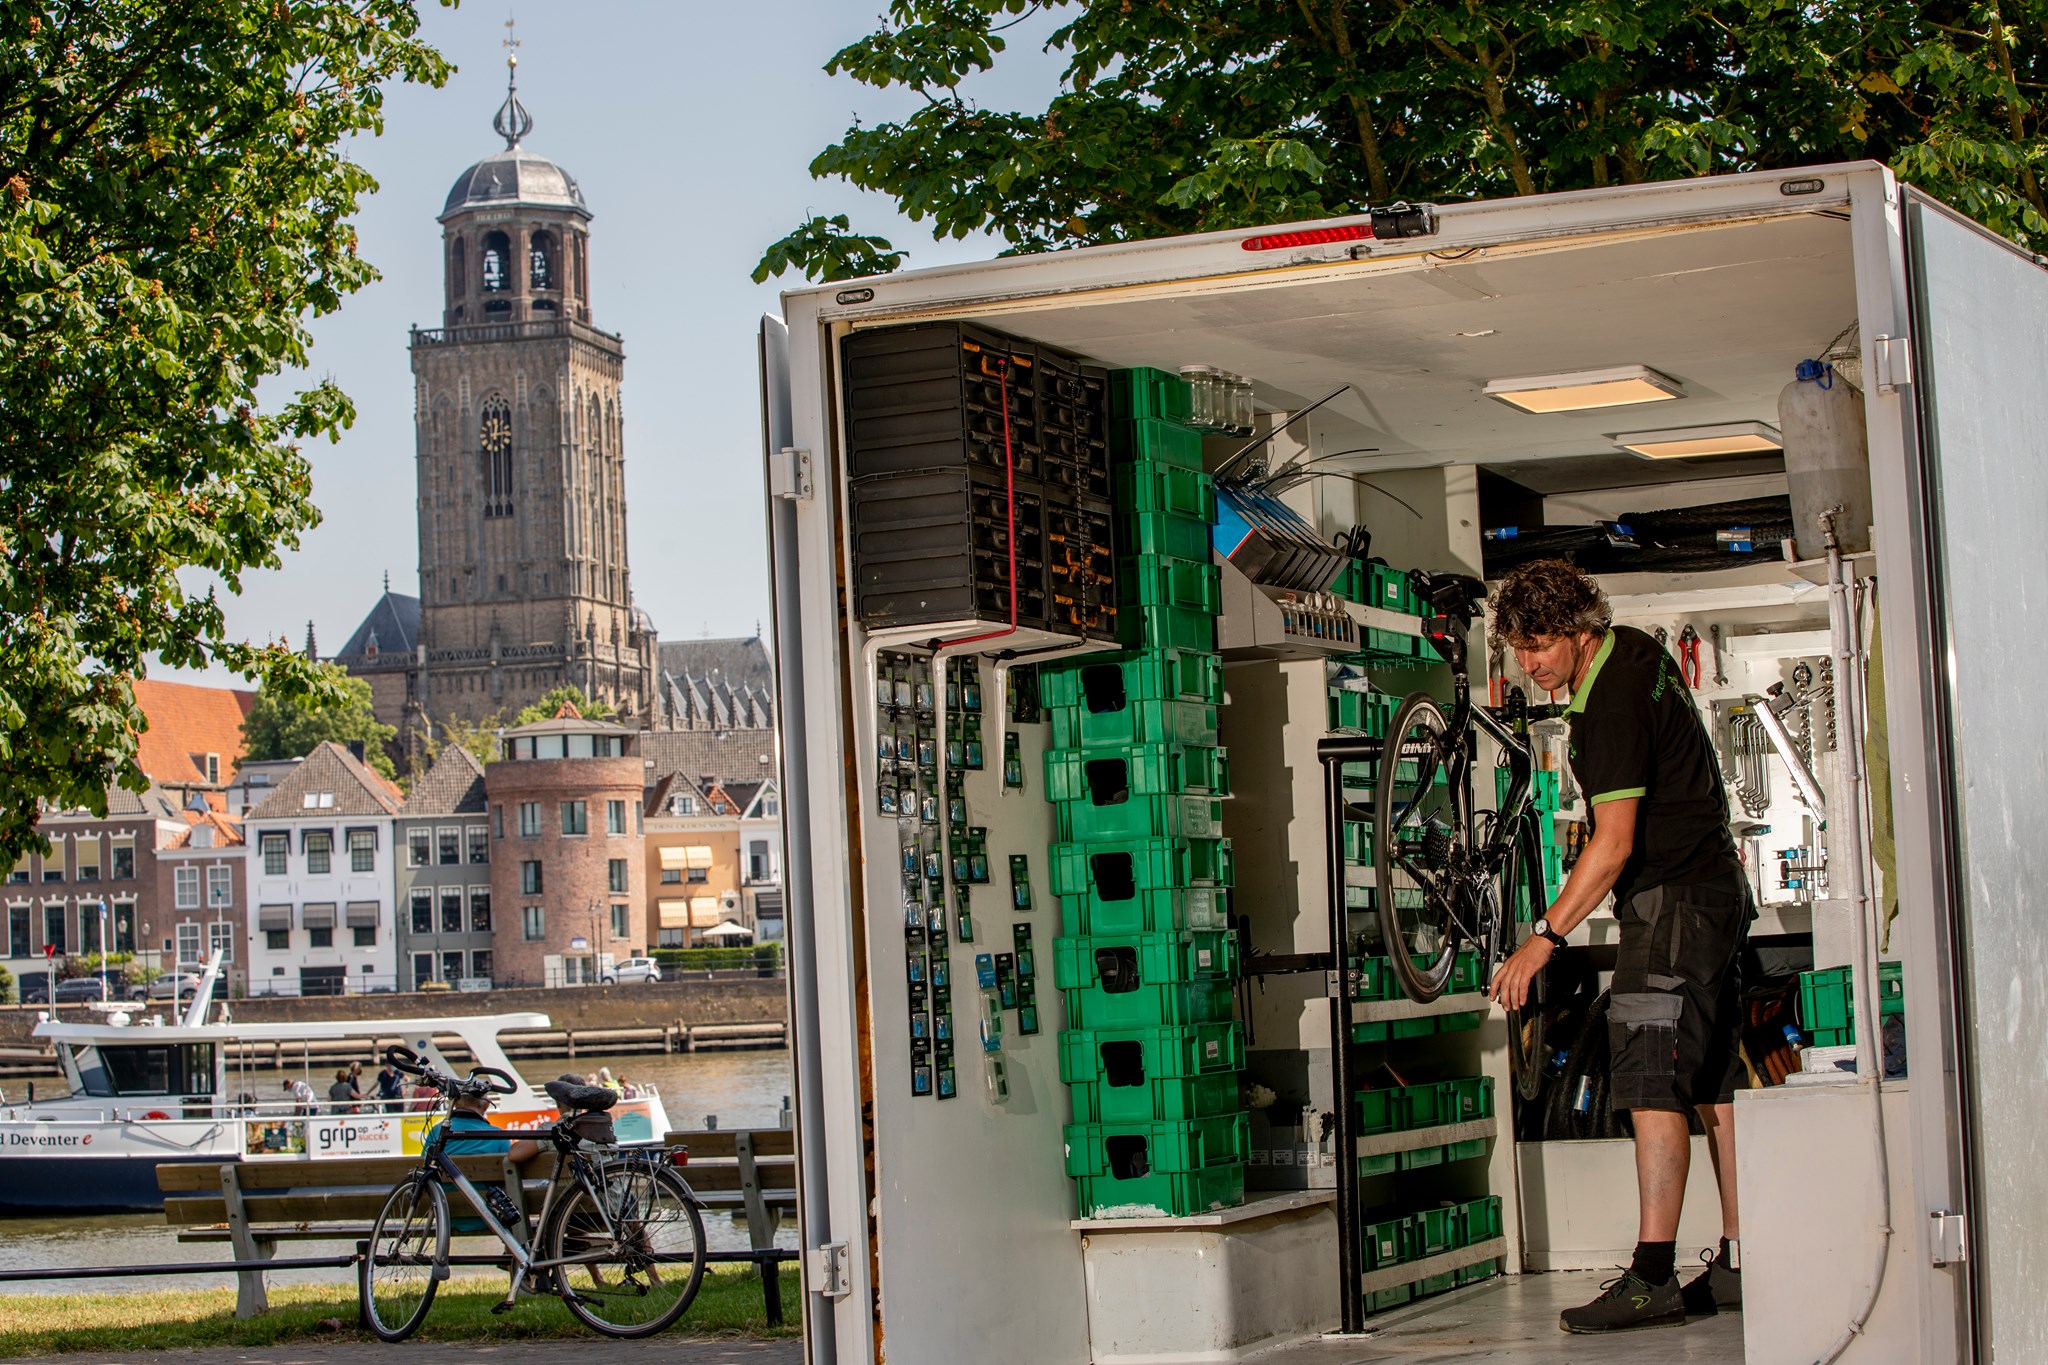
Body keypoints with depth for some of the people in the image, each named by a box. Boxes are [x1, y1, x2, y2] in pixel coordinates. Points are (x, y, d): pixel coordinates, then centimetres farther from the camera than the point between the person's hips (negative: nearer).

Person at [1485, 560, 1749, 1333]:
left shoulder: (1613, 702, -21)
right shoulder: (1632, 649, 8)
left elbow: (1615, 843, -25)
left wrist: (1544, 937, -23)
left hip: (1674, 902, -11)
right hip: (1714, 890, 11)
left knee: (1655, 1085, -16)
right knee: (1715, 1087, 10)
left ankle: (1653, 1278, -20)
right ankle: (1740, 1265, 14)